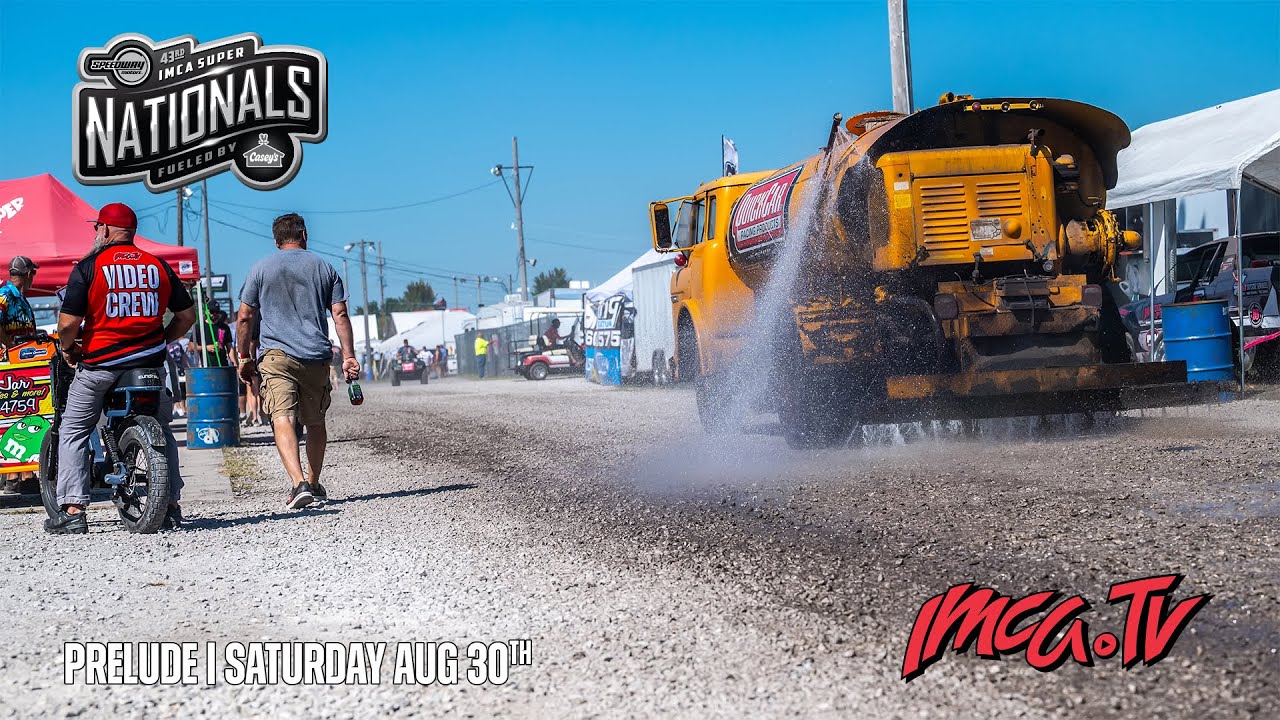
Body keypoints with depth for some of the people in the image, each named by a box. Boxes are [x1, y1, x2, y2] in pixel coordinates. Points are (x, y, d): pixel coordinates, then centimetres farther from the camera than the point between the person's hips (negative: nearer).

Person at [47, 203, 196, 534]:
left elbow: (69, 322, -12)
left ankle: (73, 511, -1)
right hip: (150, 364, 4)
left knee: (73, 431, 8)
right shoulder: (159, 266, 7)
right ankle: (171, 507, 18)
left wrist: (68, 349, 7)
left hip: (100, 363, -4)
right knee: (162, 432, 21)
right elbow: (187, 315, 9)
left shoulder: (89, 267, -6)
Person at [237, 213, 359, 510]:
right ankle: (314, 483, 27)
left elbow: (245, 316, 6)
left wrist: (244, 357, 14)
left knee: (283, 418, -14)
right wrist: (349, 356, 6)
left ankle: (299, 483, -32)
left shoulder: (261, 268, 9)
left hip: (276, 352, -3)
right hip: (317, 356, 3)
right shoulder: (323, 267, 13)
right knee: (315, 422, 17)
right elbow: (340, 315, 7)